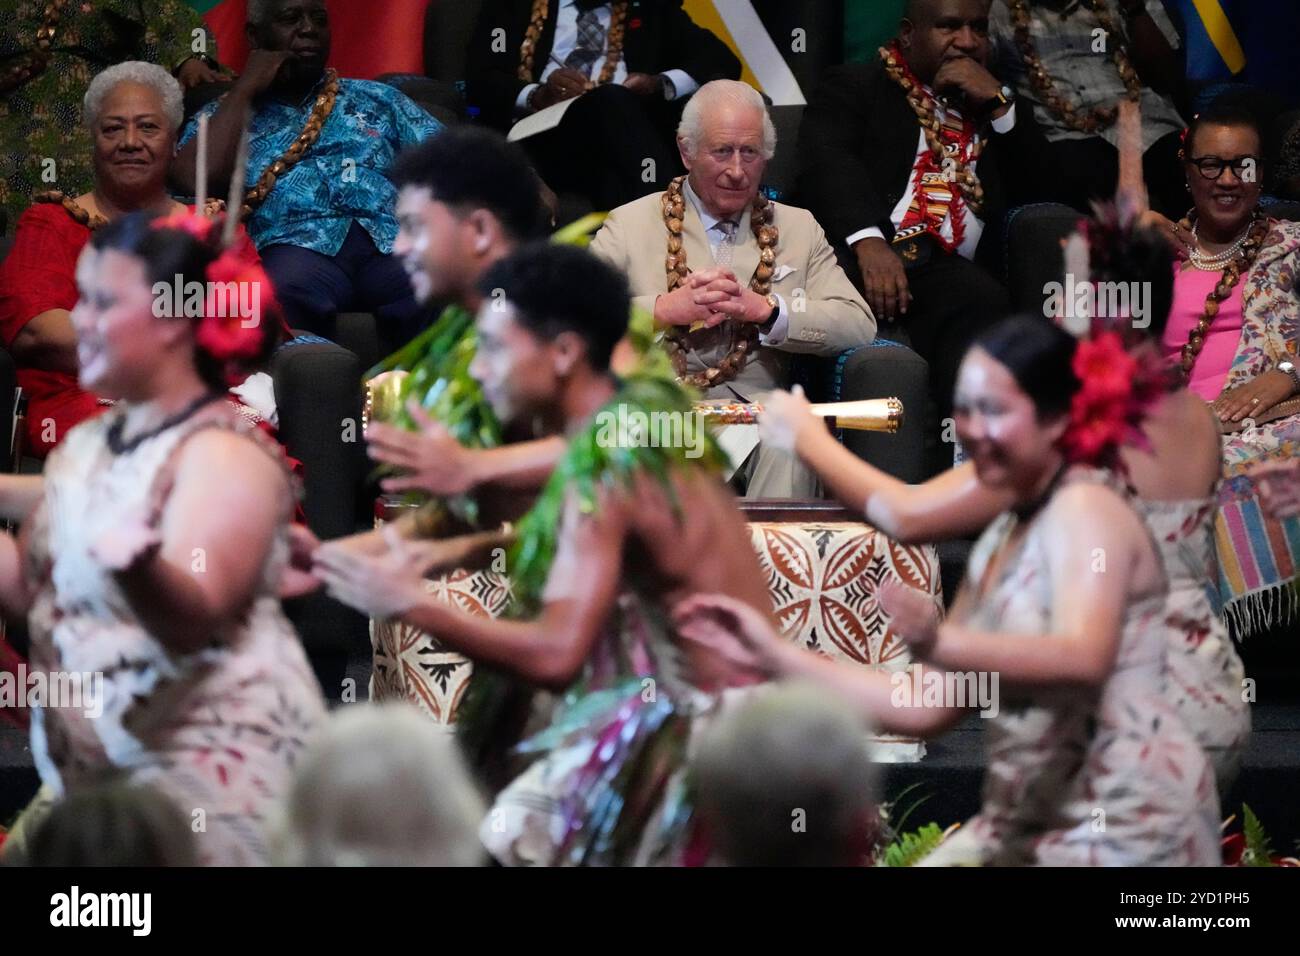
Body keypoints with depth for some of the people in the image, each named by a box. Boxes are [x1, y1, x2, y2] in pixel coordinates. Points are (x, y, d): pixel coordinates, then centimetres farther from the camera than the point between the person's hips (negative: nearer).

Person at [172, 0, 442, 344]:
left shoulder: (378, 99, 29)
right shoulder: (225, 115, 22)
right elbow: (196, 178, 1)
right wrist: (246, 88, 10)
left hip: (391, 238, 1)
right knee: (280, 295, -41)